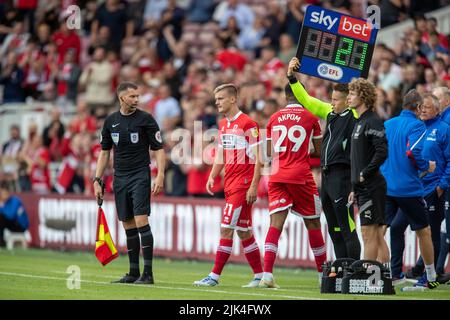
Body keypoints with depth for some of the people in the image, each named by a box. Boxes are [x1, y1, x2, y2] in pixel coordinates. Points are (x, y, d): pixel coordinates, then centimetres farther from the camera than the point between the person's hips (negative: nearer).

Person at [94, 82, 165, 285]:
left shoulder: (146, 119, -3)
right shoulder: (110, 121, 9)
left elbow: (159, 149, -3)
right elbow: (104, 152, 16)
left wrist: (160, 176, -14)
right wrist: (97, 180, 10)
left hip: (140, 176, -5)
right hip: (120, 178, 5)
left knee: (141, 221, -14)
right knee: (128, 226, 7)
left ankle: (148, 273, -13)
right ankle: (133, 273, 13)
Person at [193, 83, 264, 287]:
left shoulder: (248, 124, -11)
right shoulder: (223, 125, 15)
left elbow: (258, 158, -13)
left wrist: (253, 186, -17)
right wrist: (212, 177, 7)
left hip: (243, 184, -9)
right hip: (230, 184, 9)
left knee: (227, 228, -10)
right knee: (243, 231, 9)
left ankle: (215, 276, -8)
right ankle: (259, 276, 15)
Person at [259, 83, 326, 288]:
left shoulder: (274, 118, 9)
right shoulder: (310, 117, 1)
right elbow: (319, 150, 8)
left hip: (277, 176, 2)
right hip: (301, 176, -2)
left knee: (276, 223, -5)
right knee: (313, 223, 11)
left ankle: (267, 274, -19)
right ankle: (323, 273, 19)